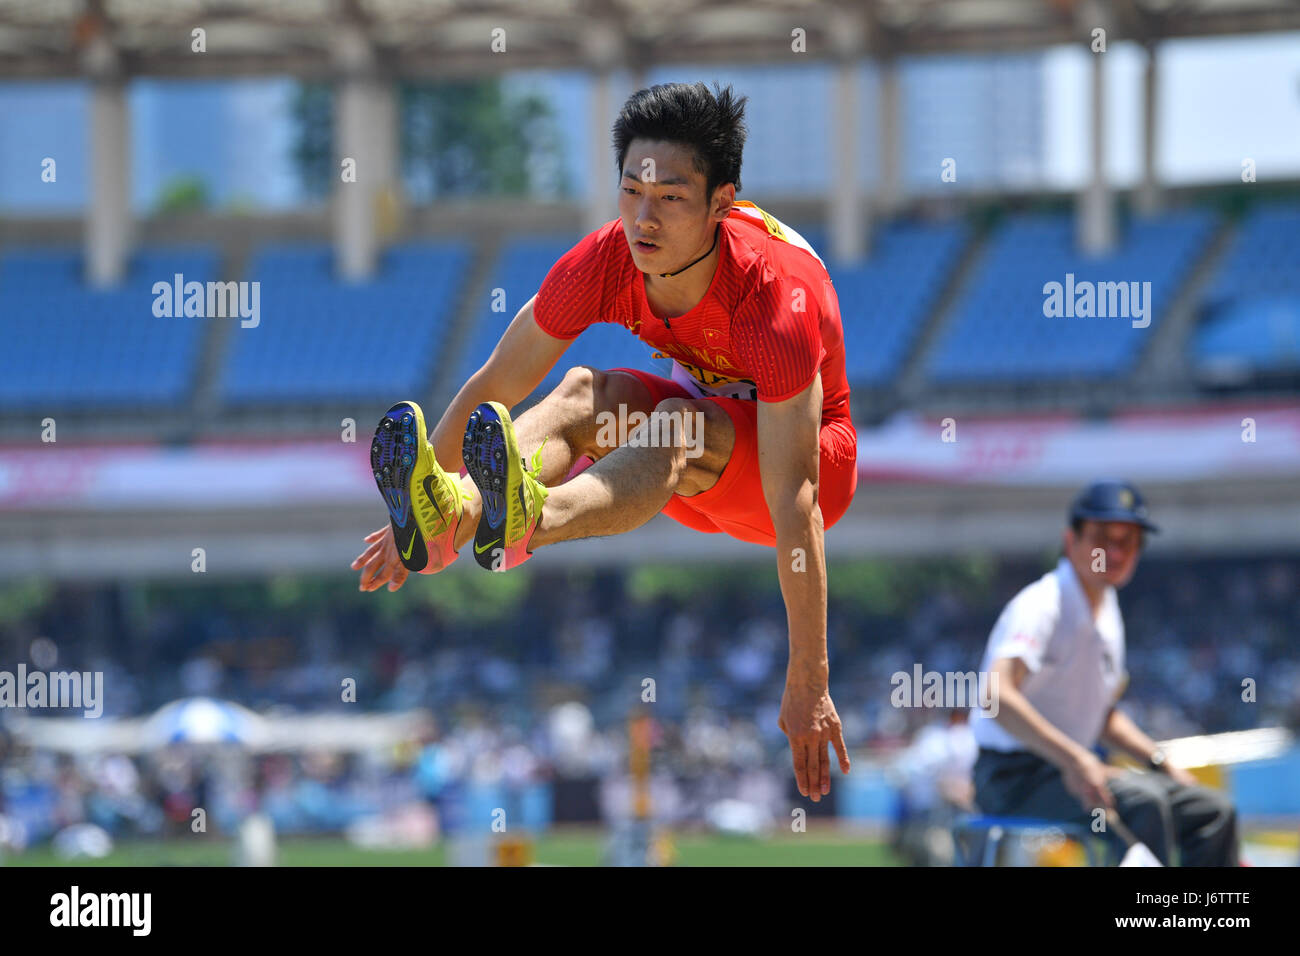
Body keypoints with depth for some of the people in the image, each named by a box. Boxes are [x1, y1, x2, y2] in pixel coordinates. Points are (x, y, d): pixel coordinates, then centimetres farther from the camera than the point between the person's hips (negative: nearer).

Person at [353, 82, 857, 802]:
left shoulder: (774, 291, -32)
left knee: (677, 427, -37)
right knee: (587, 392, -25)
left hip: (816, 451, -6)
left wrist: (807, 685, -36)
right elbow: (492, 388, -4)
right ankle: (455, 509, -53)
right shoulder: (607, 261, -16)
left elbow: (792, 498, -35)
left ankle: (528, 520, -67)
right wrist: (417, 506, -2)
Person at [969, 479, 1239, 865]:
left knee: (1211, 811, 3)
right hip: (1012, 777, -10)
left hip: (1073, 771, 10)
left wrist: (1160, 761, 13)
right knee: (1141, 798, -32)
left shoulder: (1106, 610, 13)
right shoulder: (1041, 605, -16)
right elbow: (997, 695, -34)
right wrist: (1074, 760, -42)